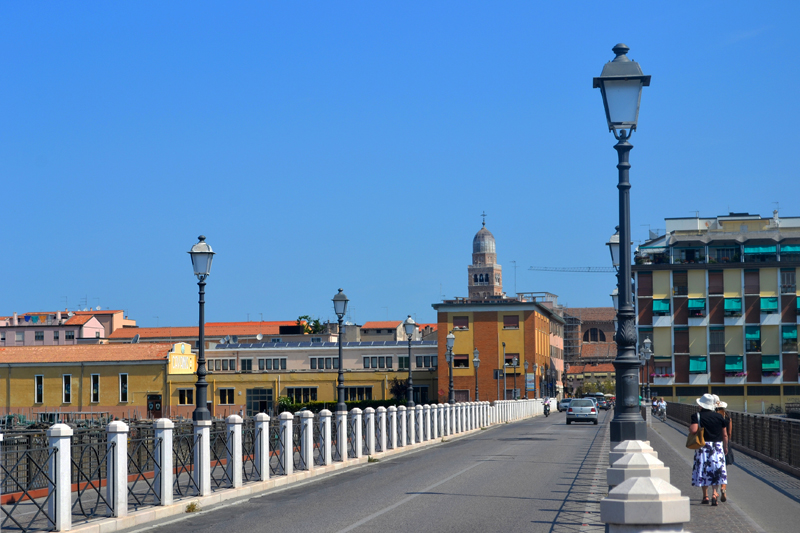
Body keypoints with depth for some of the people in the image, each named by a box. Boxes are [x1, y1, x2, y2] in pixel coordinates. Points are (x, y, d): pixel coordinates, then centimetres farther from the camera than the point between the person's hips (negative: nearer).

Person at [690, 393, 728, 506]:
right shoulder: (719, 417, 3)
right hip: (717, 446, 2)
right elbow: (725, 435, 5)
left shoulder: (697, 416, -8)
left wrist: (689, 427, 0)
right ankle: (714, 493, -11)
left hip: (703, 447, -2)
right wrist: (725, 447, 16)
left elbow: (694, 429, -22)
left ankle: (705, 496, 14)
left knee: (703, 471, 9)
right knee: (716, 470, 5)